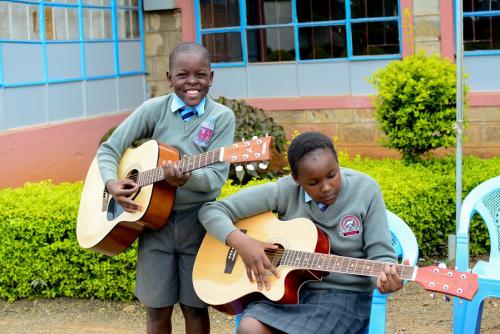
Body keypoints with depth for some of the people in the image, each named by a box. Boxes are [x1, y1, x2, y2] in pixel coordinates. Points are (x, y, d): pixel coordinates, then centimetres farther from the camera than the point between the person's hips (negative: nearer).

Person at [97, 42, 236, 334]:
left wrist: (186, 178, -34)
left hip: (198, 220, -1)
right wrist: (112, 183, -17)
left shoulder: (222, 117, -6)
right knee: (157, 309, 7)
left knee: (195, 307, 7)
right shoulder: (153, 109, -1)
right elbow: (109, 149, 2)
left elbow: (217, 177, -14)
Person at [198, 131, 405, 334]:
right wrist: (240, 241, -21)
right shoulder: (285, 191, -6)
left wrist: (385, 276, -31)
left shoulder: (365, 190, -6)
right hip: (287, 290, 2)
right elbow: (211, 210, -4)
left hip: (345, 296, -2)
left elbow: (379, 254, -8)